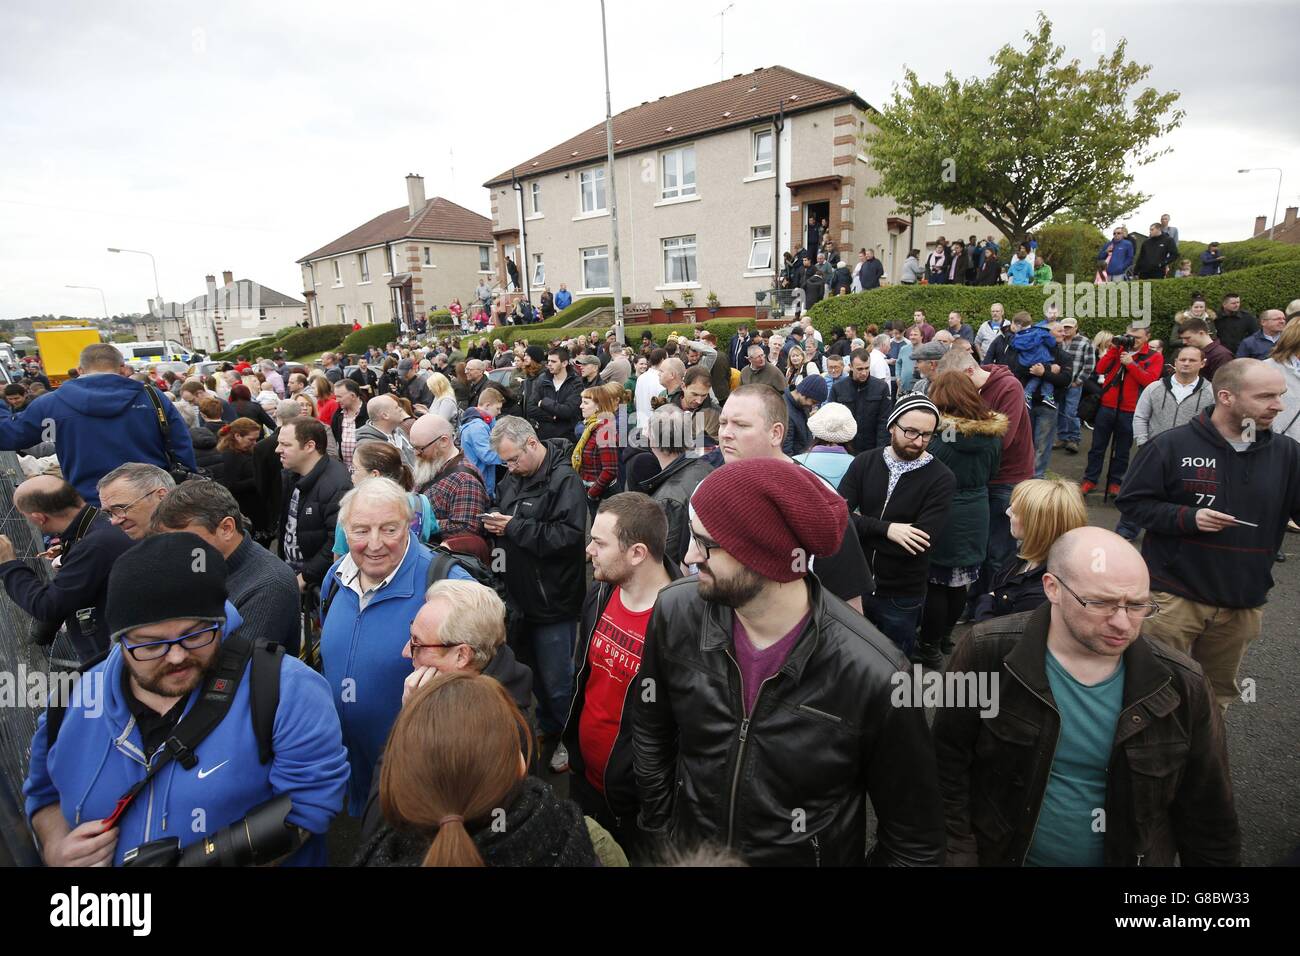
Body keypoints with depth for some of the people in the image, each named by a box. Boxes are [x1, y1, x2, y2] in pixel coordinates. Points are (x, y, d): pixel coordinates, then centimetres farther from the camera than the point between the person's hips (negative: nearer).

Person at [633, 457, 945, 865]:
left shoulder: (874, 676, -29)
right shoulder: (675, 611, -20)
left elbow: (916, 842, -14)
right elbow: (651, 732, -2)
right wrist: (659, 829, 2)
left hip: (809, 857, -2)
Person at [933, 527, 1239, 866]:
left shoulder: (1182, 686, -15)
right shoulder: (987, 655, -23)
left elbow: (1208, 817, -2)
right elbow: (948, 768, -14)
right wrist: (959, 854, -15)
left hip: (1131, 855, 2)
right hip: (998, 853, -1)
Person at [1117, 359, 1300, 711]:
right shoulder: (1171, 445, -11)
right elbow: (1131, 501, -8)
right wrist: (1186, 517, -21)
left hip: (1243, 604, 5)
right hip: (1173, 597, -5)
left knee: (1217, 695, 22)